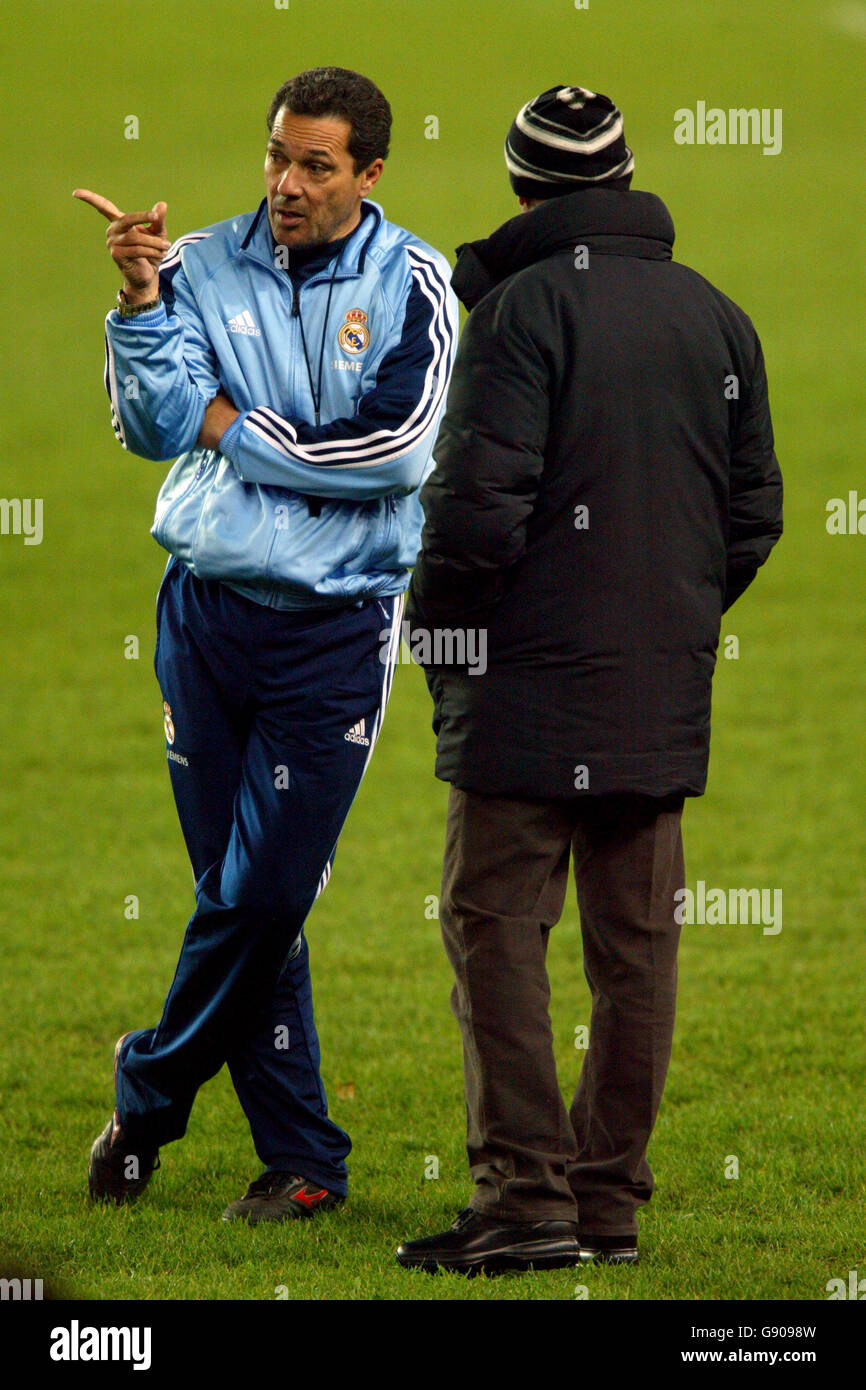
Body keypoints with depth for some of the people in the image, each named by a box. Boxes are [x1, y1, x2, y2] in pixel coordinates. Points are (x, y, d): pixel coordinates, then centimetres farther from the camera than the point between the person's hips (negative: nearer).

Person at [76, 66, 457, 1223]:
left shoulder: (410, 283, -3)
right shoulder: (206, 266, 2)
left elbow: (398, 447, -14)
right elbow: (153, 427, -4)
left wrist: (233, 426, -8)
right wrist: (141, 300, -18)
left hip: (334, 628, -3)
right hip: (206, 609, 3)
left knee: (261, 896, -5)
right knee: (238, 893, 5)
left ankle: (151, 1093, 16)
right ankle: (303, 1157, 14)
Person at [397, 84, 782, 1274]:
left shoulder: (524, 306, -11)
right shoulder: (718, 318, 9)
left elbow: (479, 505, -17)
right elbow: (754, 514, 13)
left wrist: (433, 629, -1)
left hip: (533, 685, -6)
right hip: (667, 695, 6)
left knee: (497, 927, -1)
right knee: (636, 943, 8)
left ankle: (526, 1192, -7)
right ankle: (613, 1199, 10)